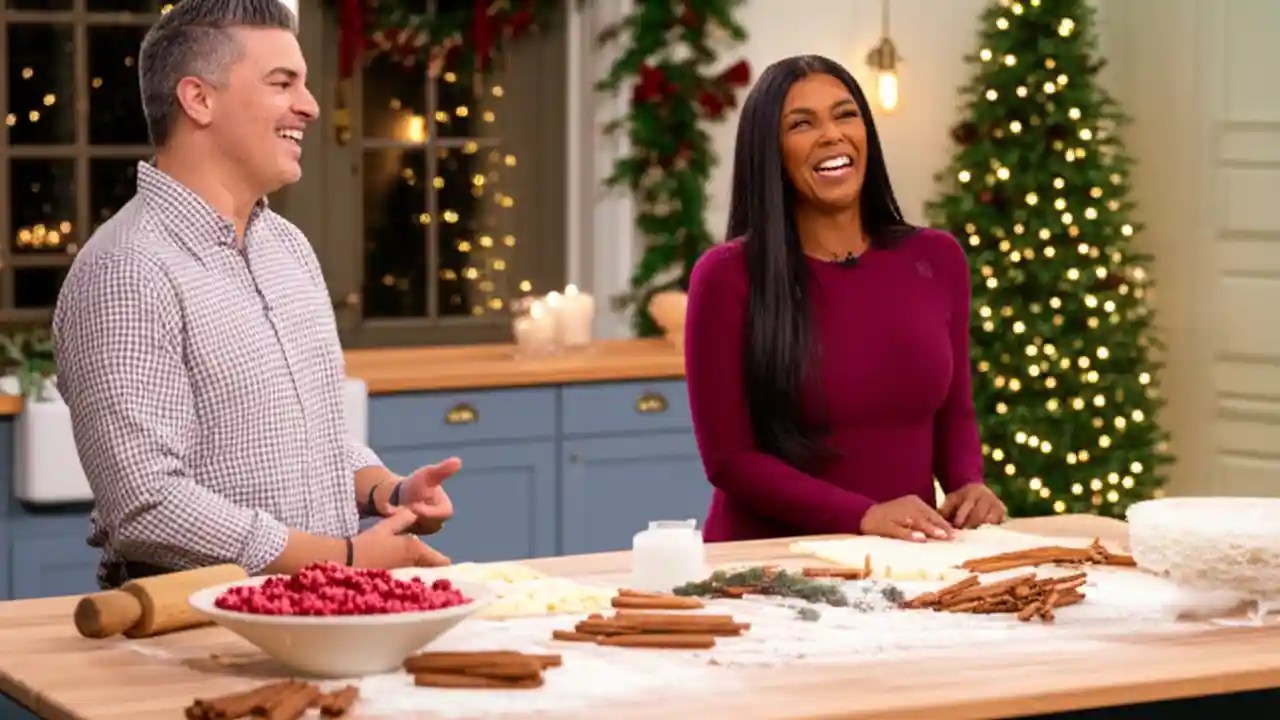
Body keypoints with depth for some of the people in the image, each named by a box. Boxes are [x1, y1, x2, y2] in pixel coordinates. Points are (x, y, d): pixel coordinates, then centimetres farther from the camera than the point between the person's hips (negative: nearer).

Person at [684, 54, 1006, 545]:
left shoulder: (937, 259, 6)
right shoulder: (728, 275, -6)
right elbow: (728, 457, -8)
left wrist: (969, 485, -4)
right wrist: (862, 515, -18)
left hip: (908, 554, 3)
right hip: (769, 559, -3)